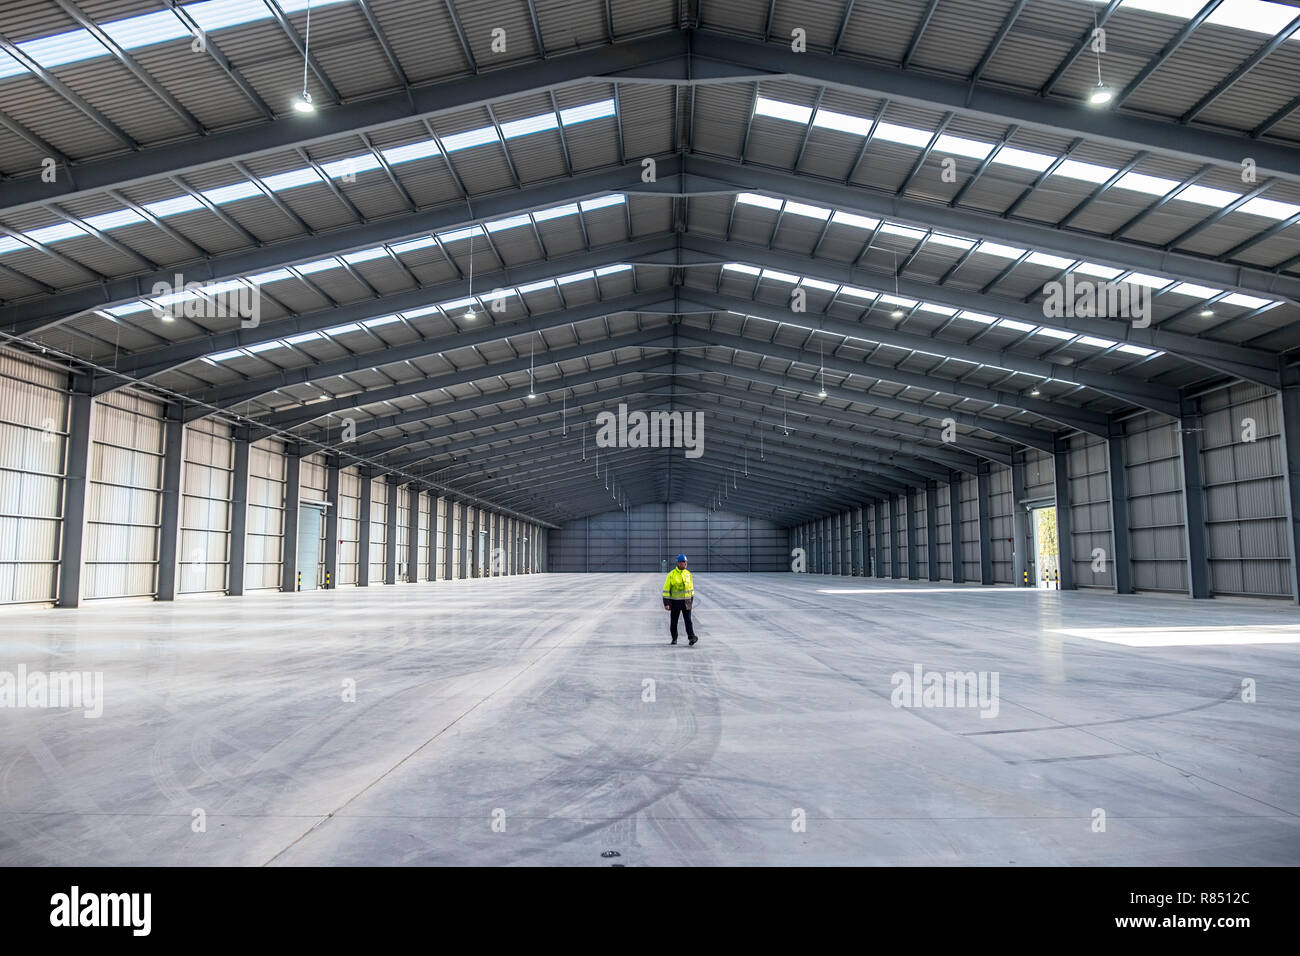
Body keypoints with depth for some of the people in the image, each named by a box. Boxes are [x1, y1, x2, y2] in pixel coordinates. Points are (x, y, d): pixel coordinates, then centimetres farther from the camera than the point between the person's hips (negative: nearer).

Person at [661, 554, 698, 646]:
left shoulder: (688, 574, 5)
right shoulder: (671, 575, -9)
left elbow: (691, 587, 14)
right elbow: (666, 589, -9)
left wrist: (692, 600, 14)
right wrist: (666, 603, -13)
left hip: (686, 601, 2)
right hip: (675, 601, -2)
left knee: (688, 620, -10)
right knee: (674, 621, 9)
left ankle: (692, 638, -19)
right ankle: (674, 638, 24)